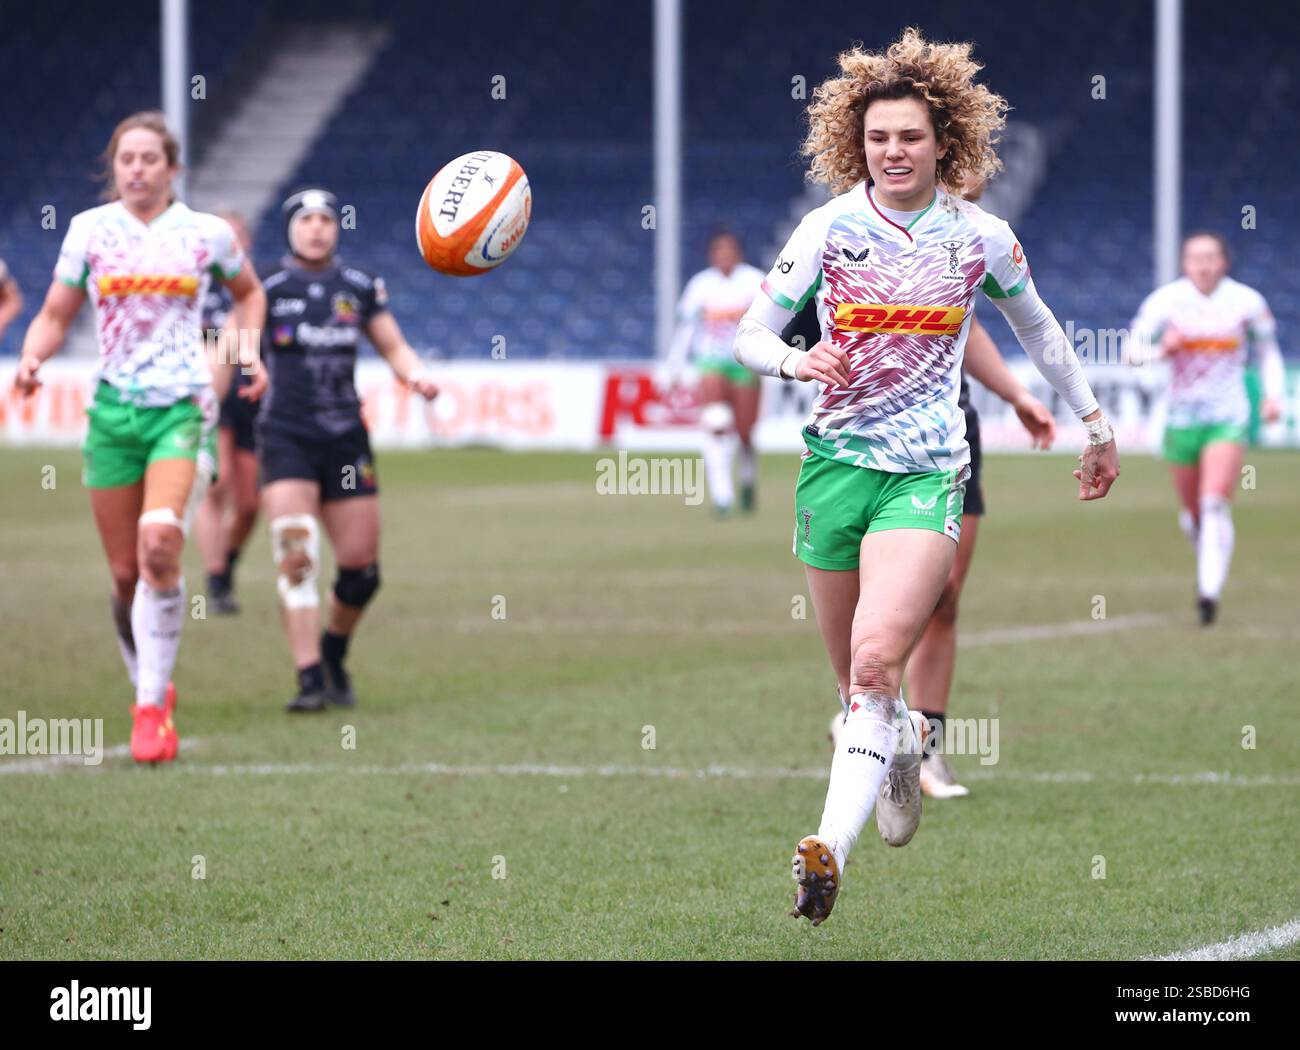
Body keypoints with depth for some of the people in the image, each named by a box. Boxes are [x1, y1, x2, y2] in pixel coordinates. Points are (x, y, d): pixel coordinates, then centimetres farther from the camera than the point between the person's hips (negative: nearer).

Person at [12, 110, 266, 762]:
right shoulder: (88, 229, 4)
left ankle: (151, 705, -18)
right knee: (125, 574, 4)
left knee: (160, 543, -24)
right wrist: (32, 360, -12)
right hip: (113, 410, 2)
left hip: (183, 409, -2)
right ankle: (152, 690, 26)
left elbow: (249, 295, 22)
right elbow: (55, 315, 8)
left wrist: (229, 368, 10)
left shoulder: (207, 234, 3)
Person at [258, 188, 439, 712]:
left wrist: (416, 375, -6)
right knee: (296, 559, -17)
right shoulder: (267, 290, -2)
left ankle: (333, 654, 29)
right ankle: (310, 679, -15)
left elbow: (394, 347, 15)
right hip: (286, 438, -3)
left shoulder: (360, 288, 8)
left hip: (346, 438, 3)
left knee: (361, 568, 3)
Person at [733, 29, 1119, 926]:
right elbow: (749, 335, 2)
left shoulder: (982, 237, 1)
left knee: (876, 661, -22)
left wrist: (1095, 422, 24)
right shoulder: (829, 228, 0)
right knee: (856, 683, 9)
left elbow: (1039, 330, 18)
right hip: (836, 458, 2)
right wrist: (795, 361, -20)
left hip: (929, 471, -2)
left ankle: (832, 851, -28)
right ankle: (904, 747, 45)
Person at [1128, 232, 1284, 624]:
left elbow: (1268, 351, 13)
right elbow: (1132, 351, -3)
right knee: (1193, 514, 11)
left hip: (1228, 417, -2)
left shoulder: (1246, 302, -2)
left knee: (1215, 503, -20)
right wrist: (1162, 349, -24)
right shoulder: (1165, 301, -3)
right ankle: (1207, 559, 43)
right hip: (1182, 416, 2)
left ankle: (1210, 591, -25)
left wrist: (1273, 393, -1)